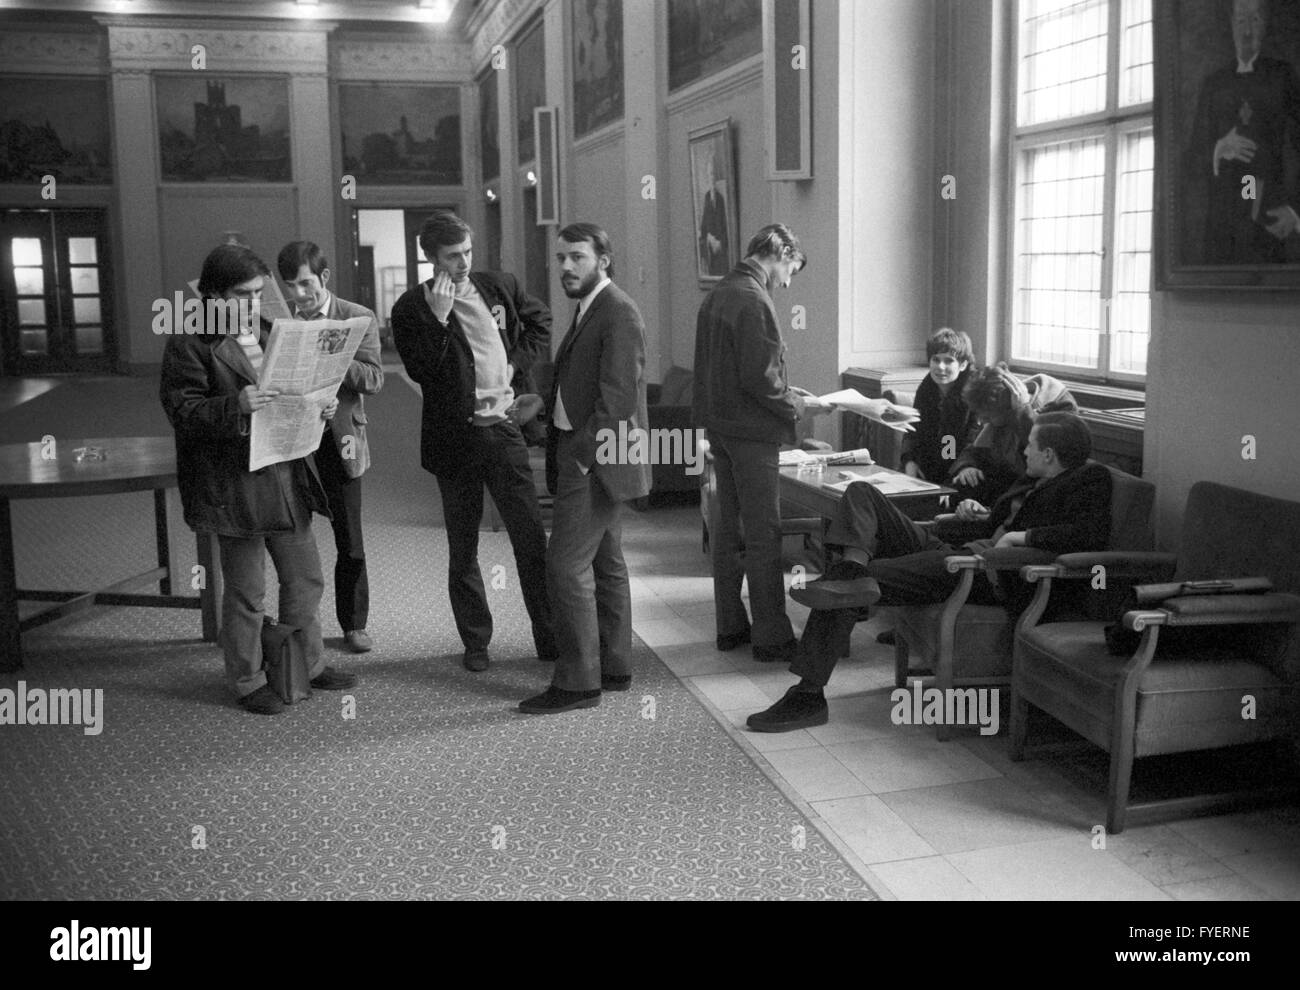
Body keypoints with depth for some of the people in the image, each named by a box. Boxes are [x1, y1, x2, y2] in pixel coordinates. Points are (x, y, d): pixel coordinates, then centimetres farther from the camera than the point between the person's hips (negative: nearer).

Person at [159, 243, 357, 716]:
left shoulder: (269, 334, 15)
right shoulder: (190, 344, -8)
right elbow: (182, 410, -15)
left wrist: (319, 405, 4)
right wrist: (236, 406, -30)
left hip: (288, 479, 7)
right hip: (234, 486, -7)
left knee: (305, 578, 14)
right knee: (246, 590, 3)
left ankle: (308, 665, 30)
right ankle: (248, 681, 18)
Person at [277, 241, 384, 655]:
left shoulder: (359, 319, -1)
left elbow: (374, 379, -11)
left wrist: (333, 358, -24)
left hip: (338, 439, -1)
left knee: (350, 542, 7)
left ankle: (354, 624, 22)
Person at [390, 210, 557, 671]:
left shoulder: (501, 286, 6)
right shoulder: (412, 308, -4)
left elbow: (540, 322, 21)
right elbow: (419, 371, -14)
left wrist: (517, 364, 7)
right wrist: (438, 317, -21)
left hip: (503, 429, 2)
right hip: (454, 438, -2)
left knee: (532, 538, 3)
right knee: (463, 548, 9)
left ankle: (550, 638, 13)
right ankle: (475, 642, 22)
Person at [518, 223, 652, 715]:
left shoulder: (619, 314, -15)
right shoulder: (588, 310, 16)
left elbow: (618, 399, -21)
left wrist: (582, 454, -21)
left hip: (596, 457, -10)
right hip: (582, 451, 10)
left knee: (567, 565, -9)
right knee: (605, 564, 15)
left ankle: (577, 682, -2)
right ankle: (613, 668, 25)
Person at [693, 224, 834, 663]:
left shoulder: (717, 294, 13)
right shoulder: (753, 300, -17)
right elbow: (759, 378, -21)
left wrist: (785, 391, 17)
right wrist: (798, 406, -7)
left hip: (719, 424, 10)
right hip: (751, 429, -10)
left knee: (727, 528, 14)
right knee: (763, 535, -3)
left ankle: (730, 626, 23)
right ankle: (771, 636, 4)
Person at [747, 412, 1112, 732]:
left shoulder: (1090, 480, -2)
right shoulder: (1035, 482, 24)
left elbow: (1092, 533, -21)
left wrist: (1021, 536, -22)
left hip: (987, 572, -10)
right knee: (860, 492, 3)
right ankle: (854, 565, -25)